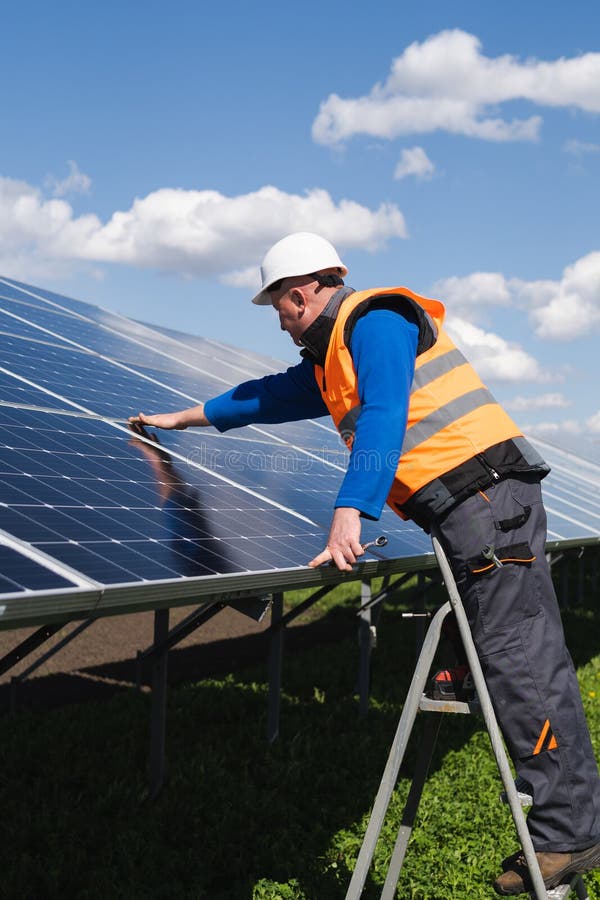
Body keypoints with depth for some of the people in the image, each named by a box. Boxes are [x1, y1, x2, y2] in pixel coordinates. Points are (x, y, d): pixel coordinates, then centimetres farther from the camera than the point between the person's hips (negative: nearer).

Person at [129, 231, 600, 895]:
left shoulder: (375, 320, -5)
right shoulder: (330, 361, 26)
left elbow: (383, 419, -20)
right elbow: (267, 396, 39)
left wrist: (349, 513, -28)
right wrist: (183, 417, 47)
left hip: (488, 496, -10)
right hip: (463, 514, 10)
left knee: (519, 662, -11)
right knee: (515, 663, 6)